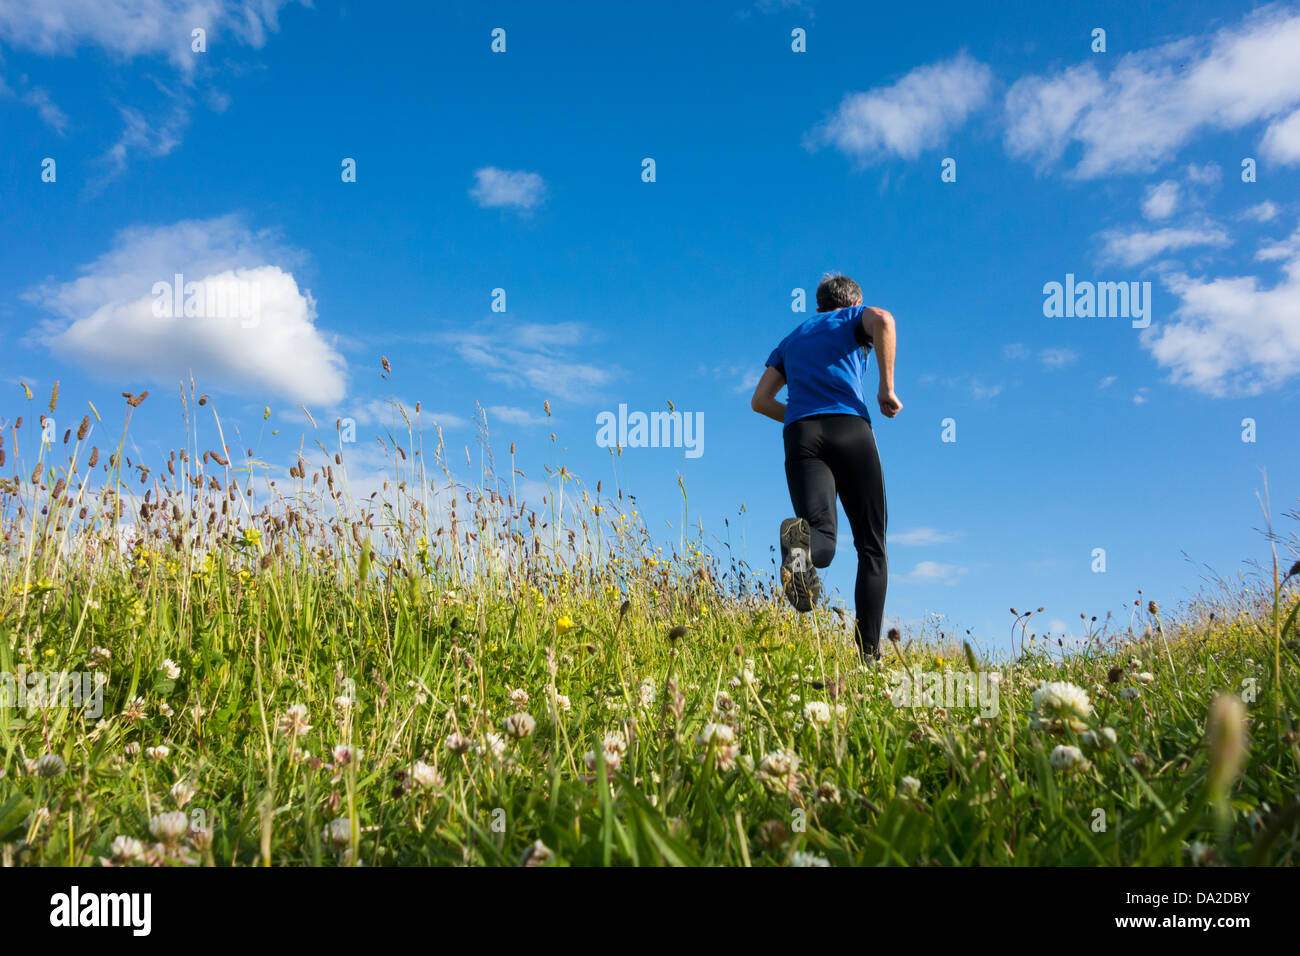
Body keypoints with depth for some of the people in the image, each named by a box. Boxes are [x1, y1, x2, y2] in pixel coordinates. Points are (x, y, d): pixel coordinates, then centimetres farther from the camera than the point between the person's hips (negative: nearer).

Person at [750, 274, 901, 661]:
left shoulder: (792, 339, 32)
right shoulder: (856, 317, 21)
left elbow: (760, 400, 23)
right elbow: (883, 319, -6)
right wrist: (887, 388, -2)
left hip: (800, 434, 3)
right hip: (851, 429, -2)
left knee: (822, 540, -13)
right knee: (871, 546, 4)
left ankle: (801, 541, -52)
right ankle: (869, 654, -7)